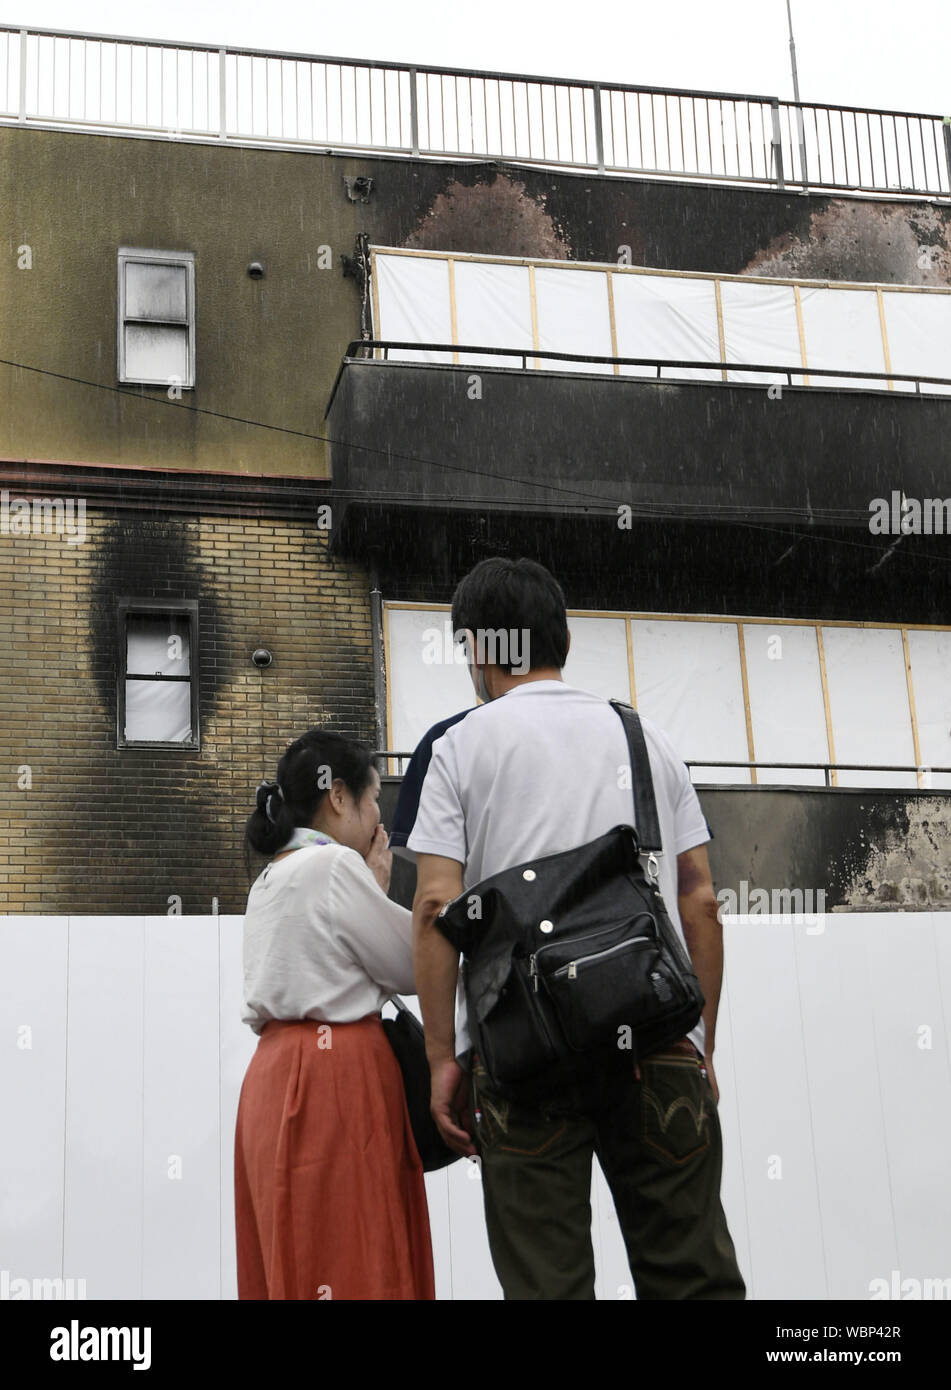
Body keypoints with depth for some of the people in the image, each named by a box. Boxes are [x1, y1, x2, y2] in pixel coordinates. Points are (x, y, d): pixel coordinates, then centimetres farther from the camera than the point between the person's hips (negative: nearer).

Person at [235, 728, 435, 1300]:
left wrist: (370, 893, 13)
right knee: (354, 1263, -7)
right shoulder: (335, 865, -10)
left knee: (293, 1263, 8)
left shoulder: (270, 880, 19)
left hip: (278, 1068, 10)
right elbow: (416, 968, -5)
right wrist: (379, 888, 6)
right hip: (336, 1079, -9)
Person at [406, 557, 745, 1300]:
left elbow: (436, 906, -3)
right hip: (659, 1044, 2)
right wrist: (704, 1047, 16)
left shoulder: (463, 745, 7)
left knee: (547, 1280, 1)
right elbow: (700, 902, 11)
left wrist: (441, 1057, 1)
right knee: (693, 1274, 3)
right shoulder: (648, 738, 16)